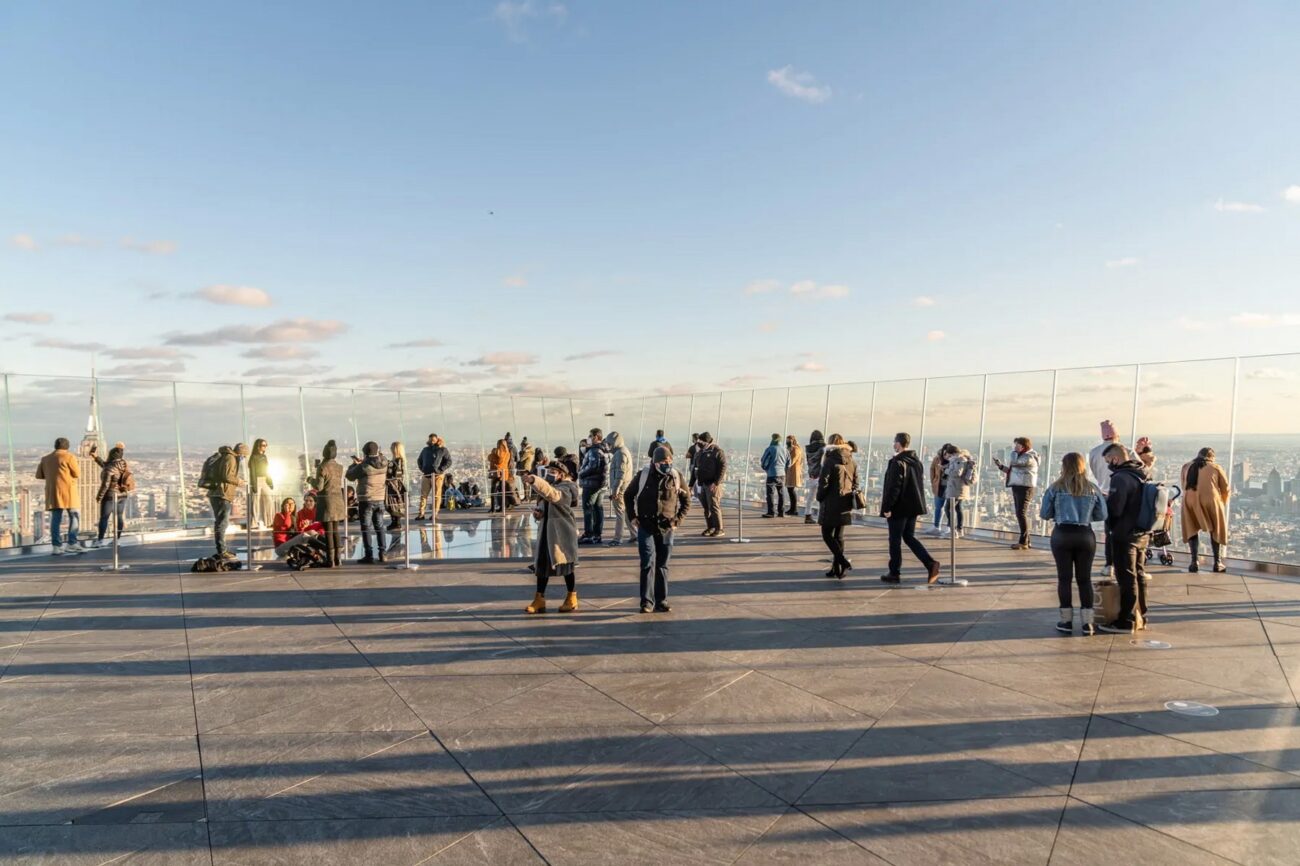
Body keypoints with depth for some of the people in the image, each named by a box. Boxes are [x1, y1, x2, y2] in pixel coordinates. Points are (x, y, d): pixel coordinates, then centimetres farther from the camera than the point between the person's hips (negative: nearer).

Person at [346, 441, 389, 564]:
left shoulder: (363, 466, -17)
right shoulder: (384, 464, -4)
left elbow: (350, 476, -2)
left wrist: (355, 463, 13)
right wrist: (362, 461, 19)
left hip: (366, 500, -5)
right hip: (380, 499, 5)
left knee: (366, 528, 3)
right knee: (379, 527, 15)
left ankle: (369, 555, 2)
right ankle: (382, 553, 15)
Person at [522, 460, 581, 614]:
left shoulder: (565, 489, -15)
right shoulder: (550, 485, 13)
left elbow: (552, 494, -39)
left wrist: (534, 480, -51)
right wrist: (538, 512, -1)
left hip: (562, 532, -8)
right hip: (545, 531, 8)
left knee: (566, 565, 4)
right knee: (541, 564, 7)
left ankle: (572, 599, 18)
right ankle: (539, 600, 15)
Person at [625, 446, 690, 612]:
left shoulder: (676, 477, -3)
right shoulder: (643, 475, -4)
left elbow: (686, 500, 9)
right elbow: (628, 495, 10)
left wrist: (677, 520, 1)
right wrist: (632, 516, 4)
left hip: (666, 529, 1)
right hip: (645, 527, -1)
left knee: (662, 565, 8)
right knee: (648, 563, -6)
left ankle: (661, 601, 17)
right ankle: (647, 601, 1)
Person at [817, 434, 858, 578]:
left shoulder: (830, 460, -12)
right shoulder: (852, 461, 9)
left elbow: (824, 482, -13)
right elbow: (855, 483, 11)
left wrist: (820, 497, 0)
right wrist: (851, 496, 16)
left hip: (831, 504, -7)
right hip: (846, 505, 7)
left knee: (827, 535, 1)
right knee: (839, 536, 13)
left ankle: (843, 562, -14)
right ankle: (836, 568, 16)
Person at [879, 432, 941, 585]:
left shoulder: (897, 462, -17)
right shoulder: (917, 462, 10)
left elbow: (894, 487, -21)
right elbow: (921, 485, 16)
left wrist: (887, 507, -16)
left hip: (899, 508, -8)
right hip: (913, 507, 8)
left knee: (895, 540, 3)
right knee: (909, 537, 17)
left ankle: (894, 573, 10)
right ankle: (931, 563, 2)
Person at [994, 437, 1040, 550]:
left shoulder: (1029, 457, -11)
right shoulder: (1021, 456, 21)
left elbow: (1013, 462, -23)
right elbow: (1010, 470, 24)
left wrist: (1014, 451, -6)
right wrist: (1000, 465, 9)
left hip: (1025, 488, -10)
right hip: (1017, 487, 10)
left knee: (1021, 514, -12)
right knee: (1020, 514, 12)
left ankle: (1023, 542, -10)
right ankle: (1025, 540, 19)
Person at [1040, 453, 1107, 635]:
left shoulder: (1056, 488, -6)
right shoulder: (1093, 489, 0)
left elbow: (1044, 514, -3)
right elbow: (1102, 515, 3)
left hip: (1062, 535, -2)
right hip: (1085, 536, 2)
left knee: (1064, 578, 7)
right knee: (1084, 579, 11)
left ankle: (1066, 620, 11)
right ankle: (1087, 622, 11)